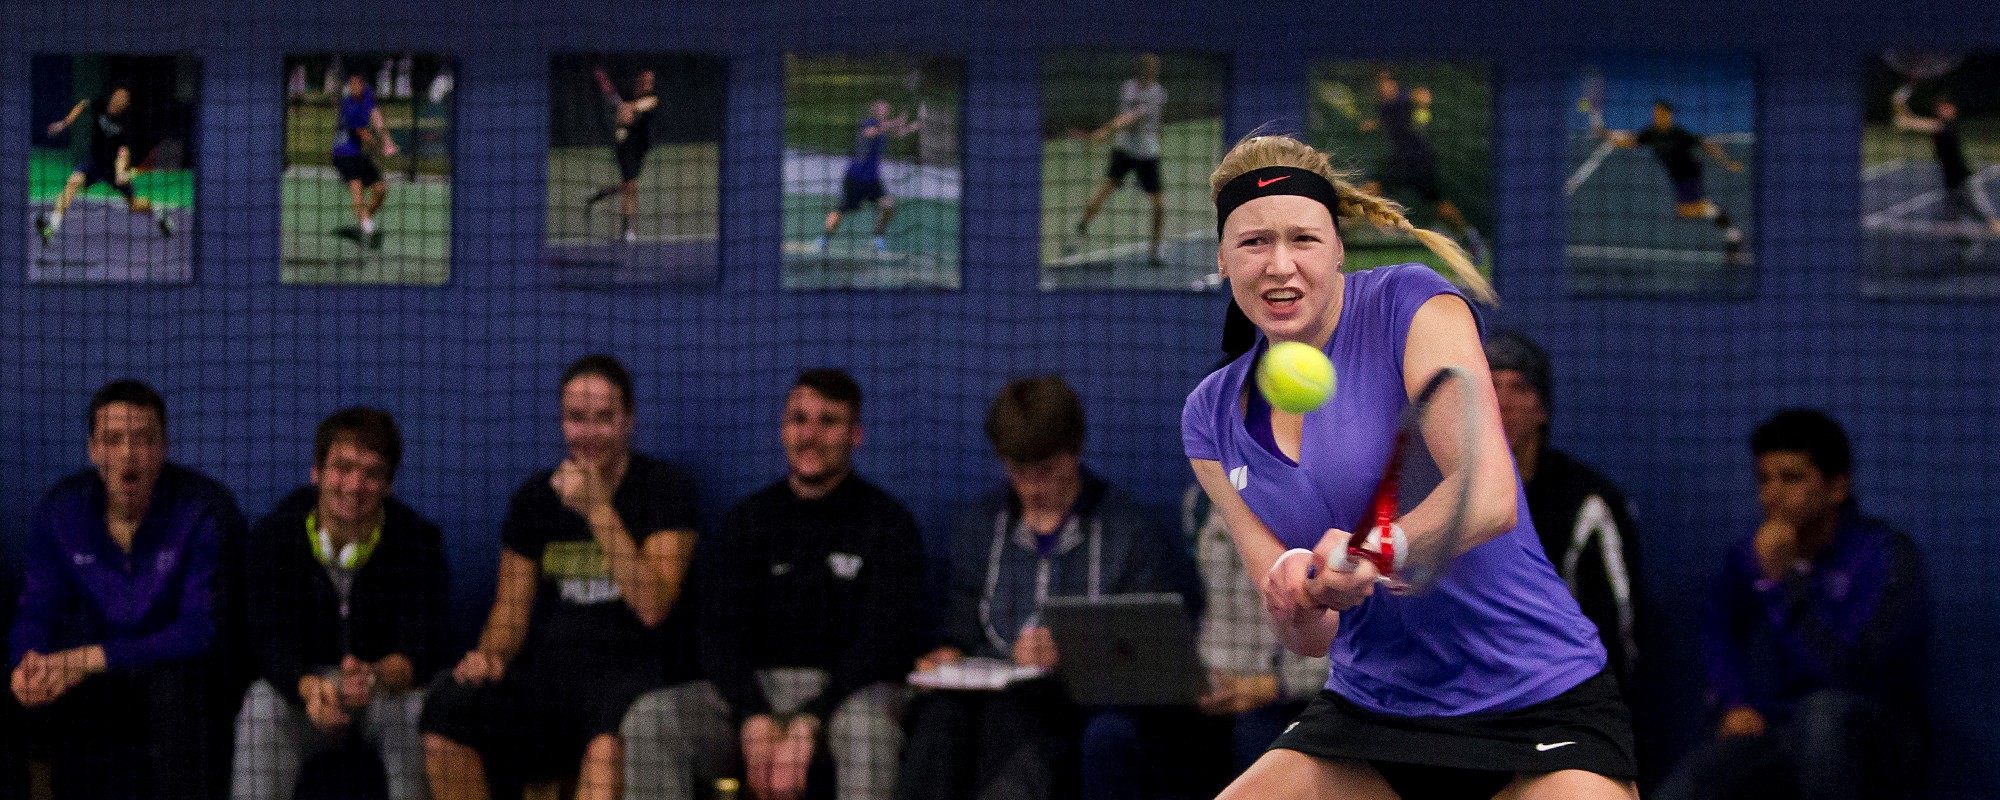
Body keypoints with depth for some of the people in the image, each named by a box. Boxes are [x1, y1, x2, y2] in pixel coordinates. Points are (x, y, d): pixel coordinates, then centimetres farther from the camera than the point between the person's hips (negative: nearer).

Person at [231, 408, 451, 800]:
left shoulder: (419, 540, -11)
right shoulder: (273, 535, -10)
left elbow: (421, 650, -18)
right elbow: (270, 642, -18)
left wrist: (375, 677, -42)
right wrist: (310, 689, -41)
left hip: (390, 688, 0)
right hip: (301, 687, 1)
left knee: (421, 704, -33)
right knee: (260, 705, -31)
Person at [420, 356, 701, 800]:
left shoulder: (665, 486, 1)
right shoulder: (536, 496, 13)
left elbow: (651, 606, -10)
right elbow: (512, 605, 17)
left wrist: (598, 510, -14)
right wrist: (491, 653, -5)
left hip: (637, 667, -4)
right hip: (547, 670, 5)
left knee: (612, 735, -40)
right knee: (447, 707, -24)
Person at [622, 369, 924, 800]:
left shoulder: (888, 523, 2)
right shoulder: (748, 519, 13)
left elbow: (878, 645, -9)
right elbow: (720, 632, 4)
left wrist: (809, 723, -23)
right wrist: (754, 718, -16)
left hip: (852, 690, -3)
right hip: (756, 688, 3)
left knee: (866, 724, -40)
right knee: (650, 717, -23)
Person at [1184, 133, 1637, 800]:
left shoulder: (1412, 303, -9)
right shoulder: (1212, 418, 4)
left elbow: (1490, 496, -23)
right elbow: (1310, 635, -1)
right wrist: (1298, 610, -26)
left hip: (1539, 707, -5)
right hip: (1367, 713, 5)